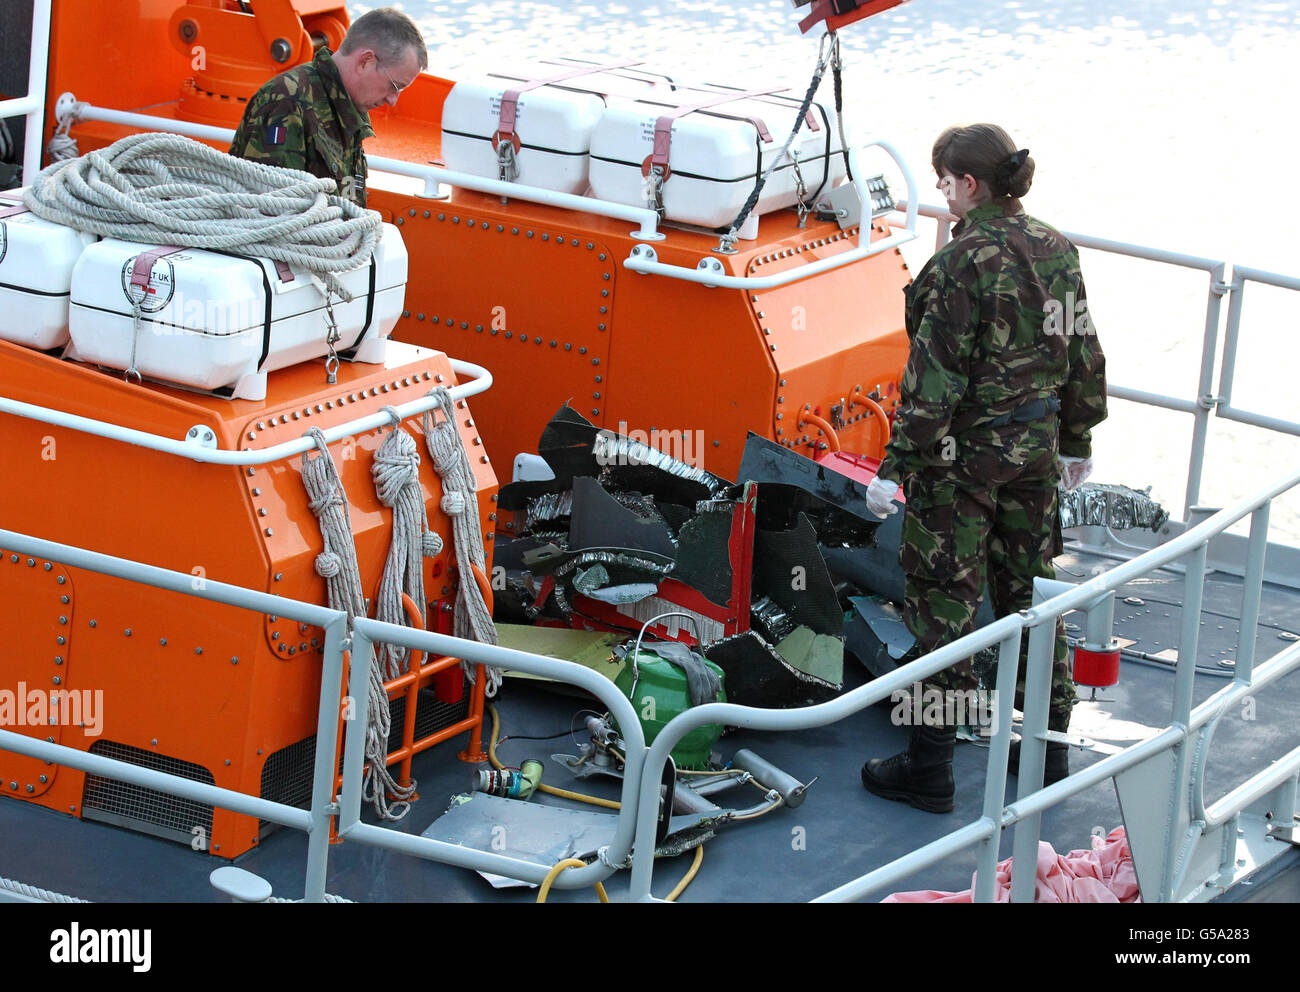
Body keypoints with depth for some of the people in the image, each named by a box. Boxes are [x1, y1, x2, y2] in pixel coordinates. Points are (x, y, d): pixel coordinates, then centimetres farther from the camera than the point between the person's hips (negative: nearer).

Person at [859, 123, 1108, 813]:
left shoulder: (962, 264, -19)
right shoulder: (1056, 251, 3)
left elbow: (935, 379, -21)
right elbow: (1084, 356, 12)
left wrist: (896, 466, -16)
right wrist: (1077, 440, 24)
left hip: (964, 453, -7)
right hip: (1036, 447, 7)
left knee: (944, 602, 1)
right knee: (1031, 590, 18)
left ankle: (928, 768, 7)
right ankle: (1051, 749, 27)